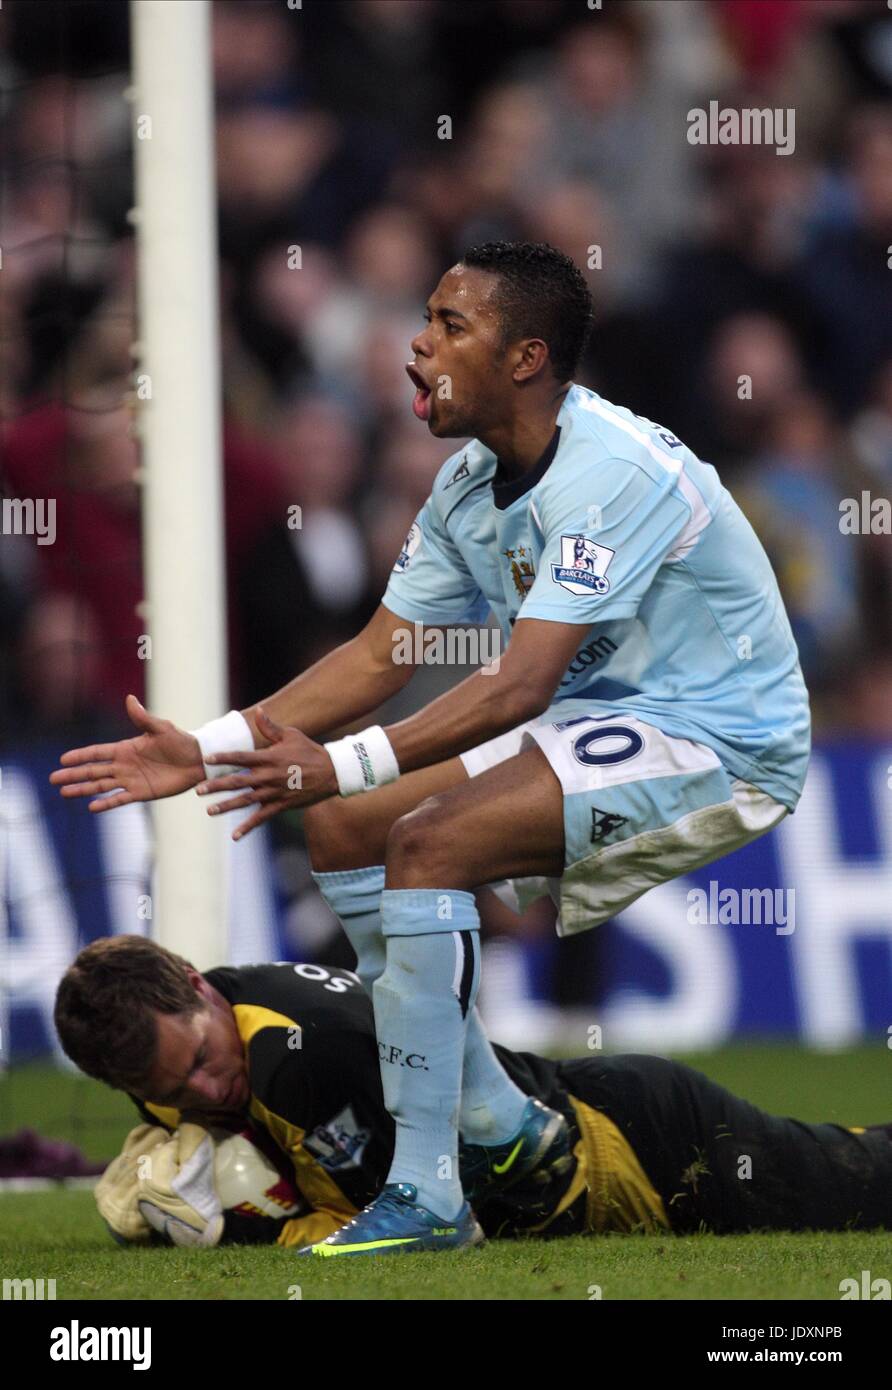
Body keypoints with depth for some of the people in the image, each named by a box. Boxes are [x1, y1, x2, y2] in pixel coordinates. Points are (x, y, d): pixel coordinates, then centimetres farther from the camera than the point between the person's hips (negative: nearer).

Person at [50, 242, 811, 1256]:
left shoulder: (612, 475, -25)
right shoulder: (471, 484, 4)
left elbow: (520, 687, -32)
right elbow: (380, 655, 8)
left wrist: (342, 767, -38)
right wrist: (205, 751, -2)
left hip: (720, 745, -10)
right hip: (606, 720, 10)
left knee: (427, 839, -25)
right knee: (343, 830, 3)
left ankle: (426, 1194, -23)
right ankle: (501, 1129, 10)